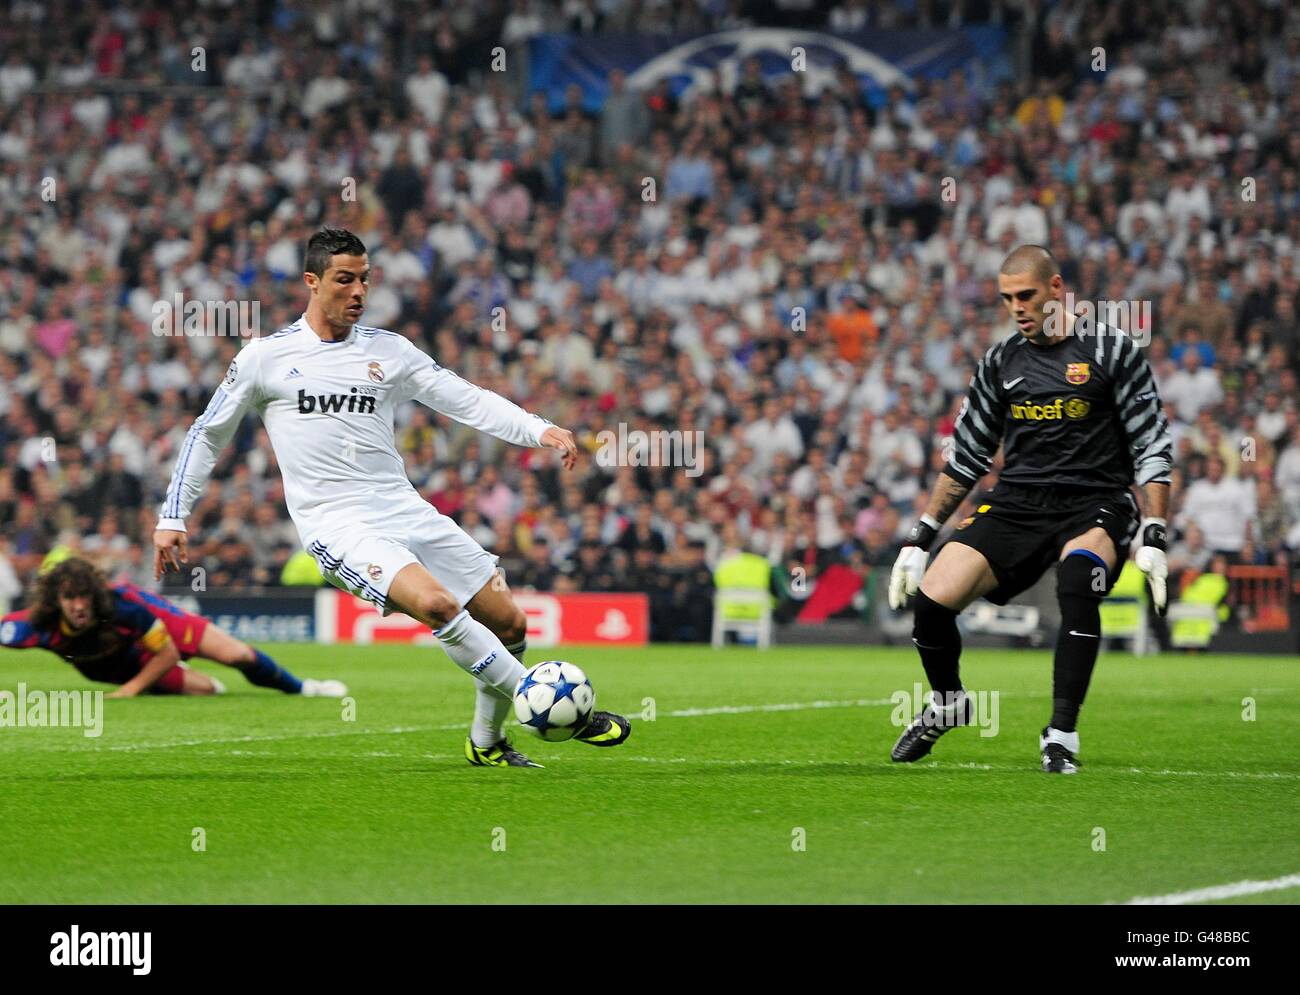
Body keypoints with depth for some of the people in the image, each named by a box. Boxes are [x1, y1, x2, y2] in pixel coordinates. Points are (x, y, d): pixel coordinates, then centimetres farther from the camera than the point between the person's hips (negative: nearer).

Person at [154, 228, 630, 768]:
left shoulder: (389, 350, 11)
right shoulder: (265, 357, 3)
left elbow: (467, 399, 7)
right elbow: (207, 435, 13)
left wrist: (541, 430, -8)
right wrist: (172, 517, 9)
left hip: (405, 510, 5)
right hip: (335, 525, -5)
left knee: (509, 624, 1)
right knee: (436, 603, -30)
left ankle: (487, 742, 24)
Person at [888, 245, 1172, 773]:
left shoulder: (1111, 350, 0)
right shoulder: (1001, 361, 12)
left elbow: (1151, 449, -1)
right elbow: (965, 458, 19)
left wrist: (1153, 537, -11)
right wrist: (919, 539, 14)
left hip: (1094, 504, -4)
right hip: (1015, 505, 4)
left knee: (1078, 579, -37)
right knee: (931, 600, -15)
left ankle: (1062, 734, -30)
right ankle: (947, 703, 17)